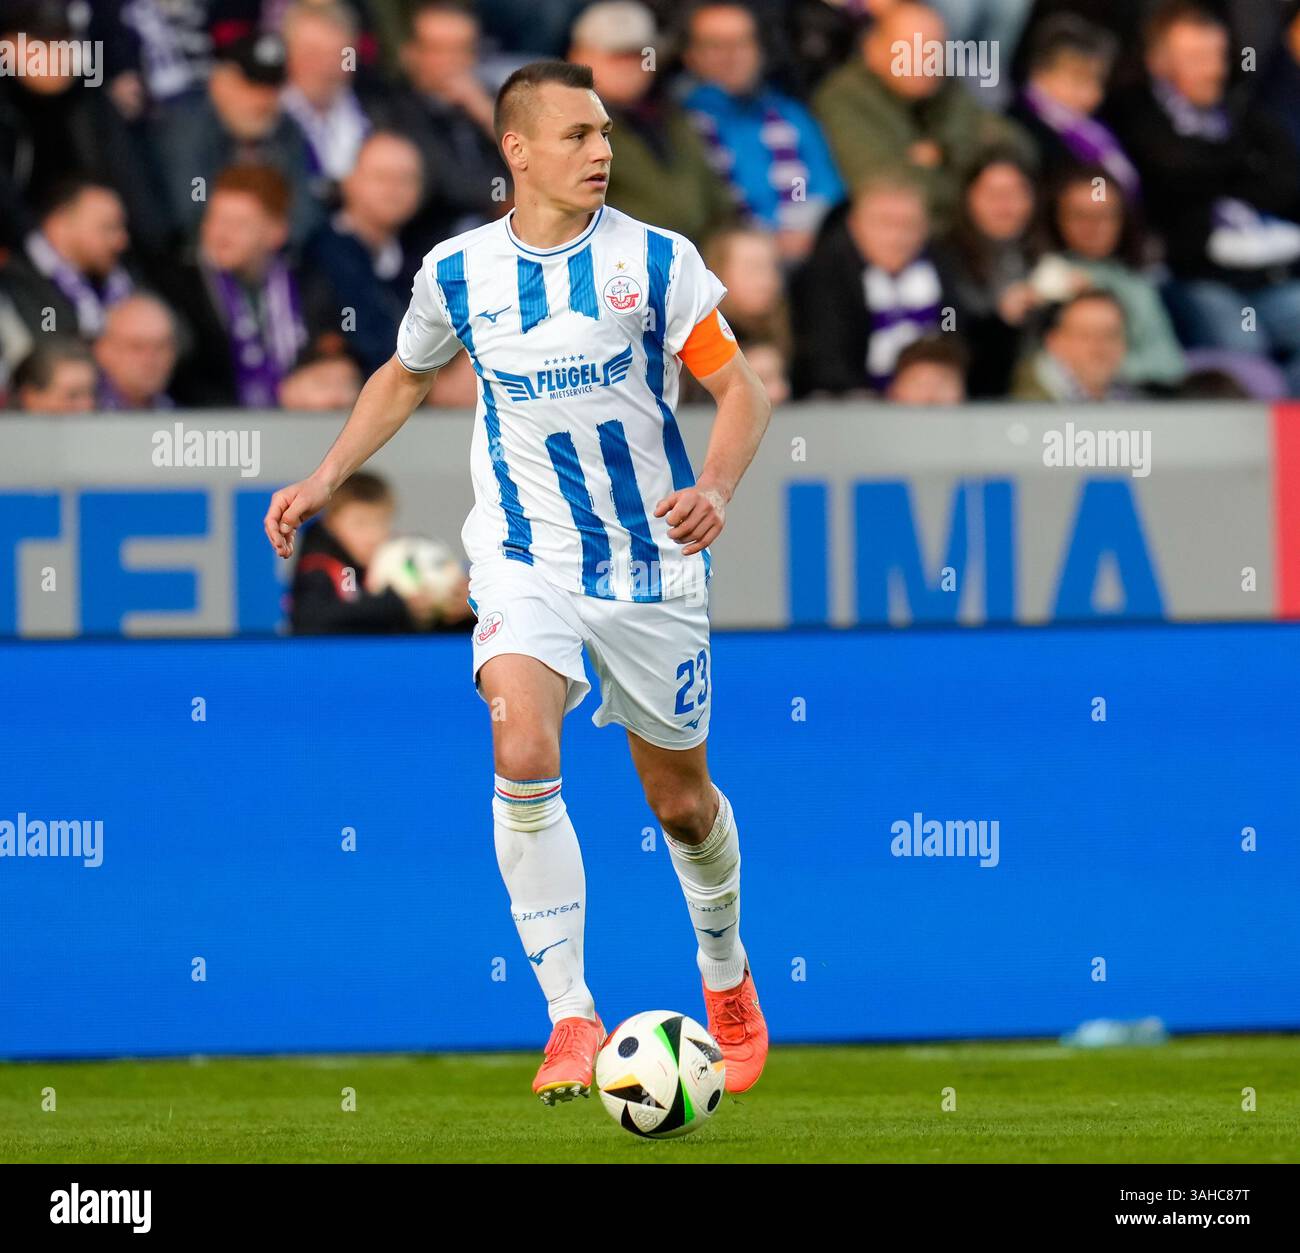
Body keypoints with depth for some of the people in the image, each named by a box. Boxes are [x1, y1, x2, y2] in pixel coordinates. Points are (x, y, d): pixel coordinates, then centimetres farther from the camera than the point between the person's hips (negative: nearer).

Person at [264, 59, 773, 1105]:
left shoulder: (658, 261, -7)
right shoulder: (458, 271, -1)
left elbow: (740, 389, -4)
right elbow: (406, 376, 19)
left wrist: (716, 487, -23)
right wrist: (326, 481, 10)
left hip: (652, 560, 0)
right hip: (524, 558, 0)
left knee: (681, 799, 12)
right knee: (524, 756, -26)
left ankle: (727, 973, 43)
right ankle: (572, 1019, -21)